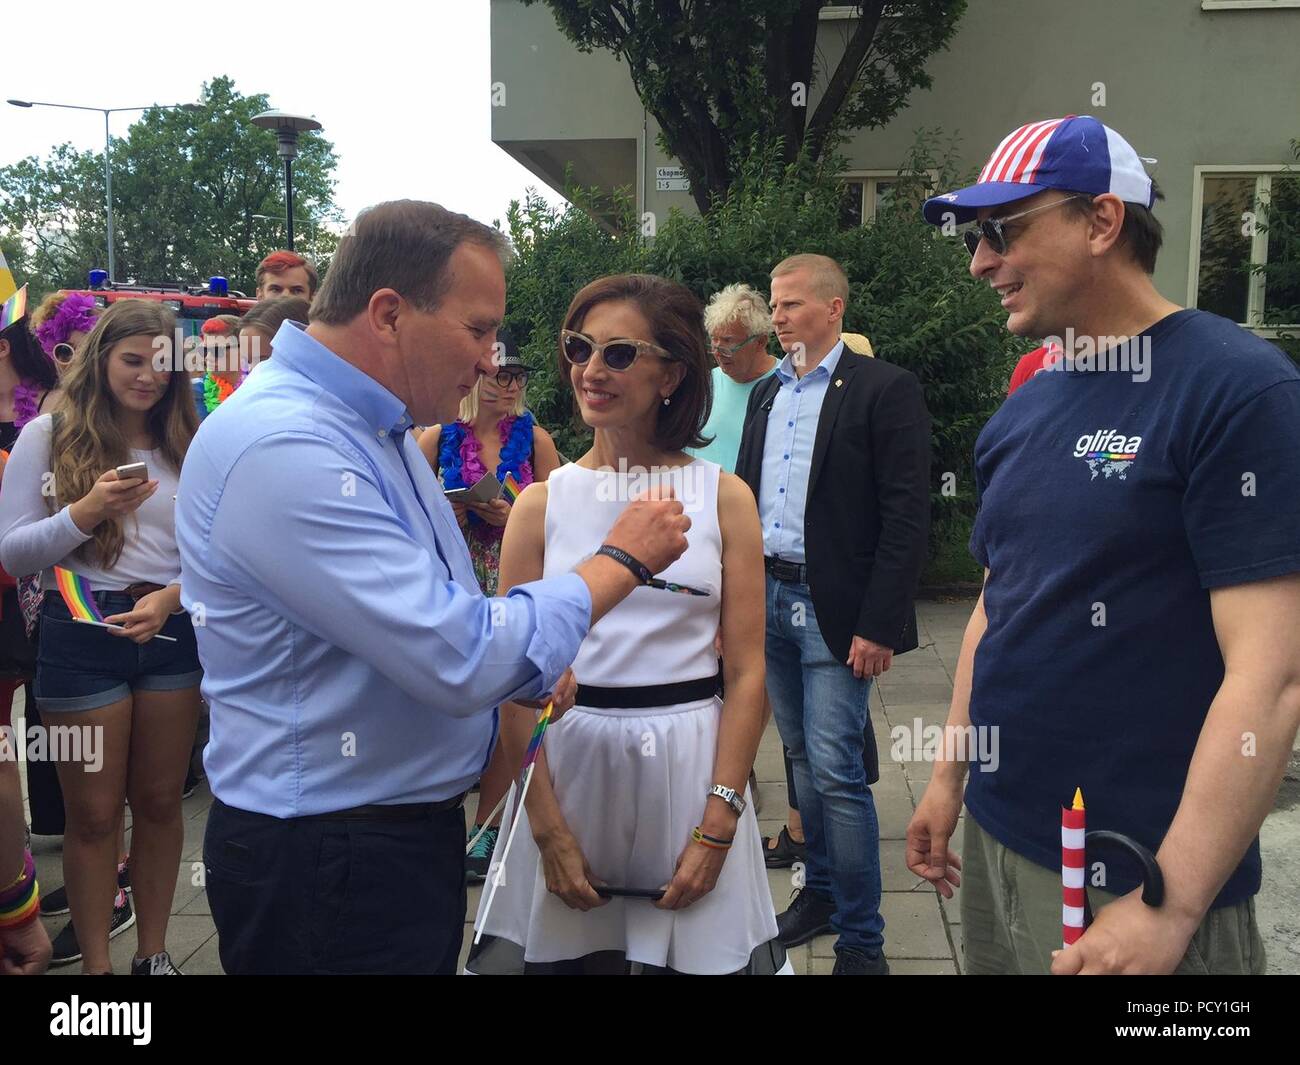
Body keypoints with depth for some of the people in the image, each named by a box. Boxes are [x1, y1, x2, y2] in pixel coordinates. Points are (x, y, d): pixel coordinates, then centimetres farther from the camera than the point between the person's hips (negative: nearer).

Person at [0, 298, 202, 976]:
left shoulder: (187, 445, 8)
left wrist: (170, 597, -15)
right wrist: (85, 512, -18)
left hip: (172, 632, 3)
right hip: (83, 634, -2)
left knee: (160, 802, 11)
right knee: (94, 813, 7)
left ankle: (154, 953, 25)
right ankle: (96, 964, 20)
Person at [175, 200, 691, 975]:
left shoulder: (379, 428, 7)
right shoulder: (282, 449, -26)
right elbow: (462, 659, -29)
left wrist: (530, 666, 2)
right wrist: (623, 561, -17)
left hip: (415, 825, 9)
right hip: (328, 861, -9)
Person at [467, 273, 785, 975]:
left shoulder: (724, 497, -1)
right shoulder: (541, 504, 0)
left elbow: (747, 670, -3)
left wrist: (718, 823, -9)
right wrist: (548, 829, -7)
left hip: (690, 761, 0)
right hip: (566, 763, 1)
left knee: (701, 955, 11)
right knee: (565, 955, 13)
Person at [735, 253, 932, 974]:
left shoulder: (884, 389, -7)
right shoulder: (767, 394, 13)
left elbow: (905, 517, -13)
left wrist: (879, 625, -17)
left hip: (835, 610, -6)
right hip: (767, 598, 6)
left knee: (837, 771, -5)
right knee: (803, 760, 15)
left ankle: (861, 941, 9)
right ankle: (821, 891, 32)